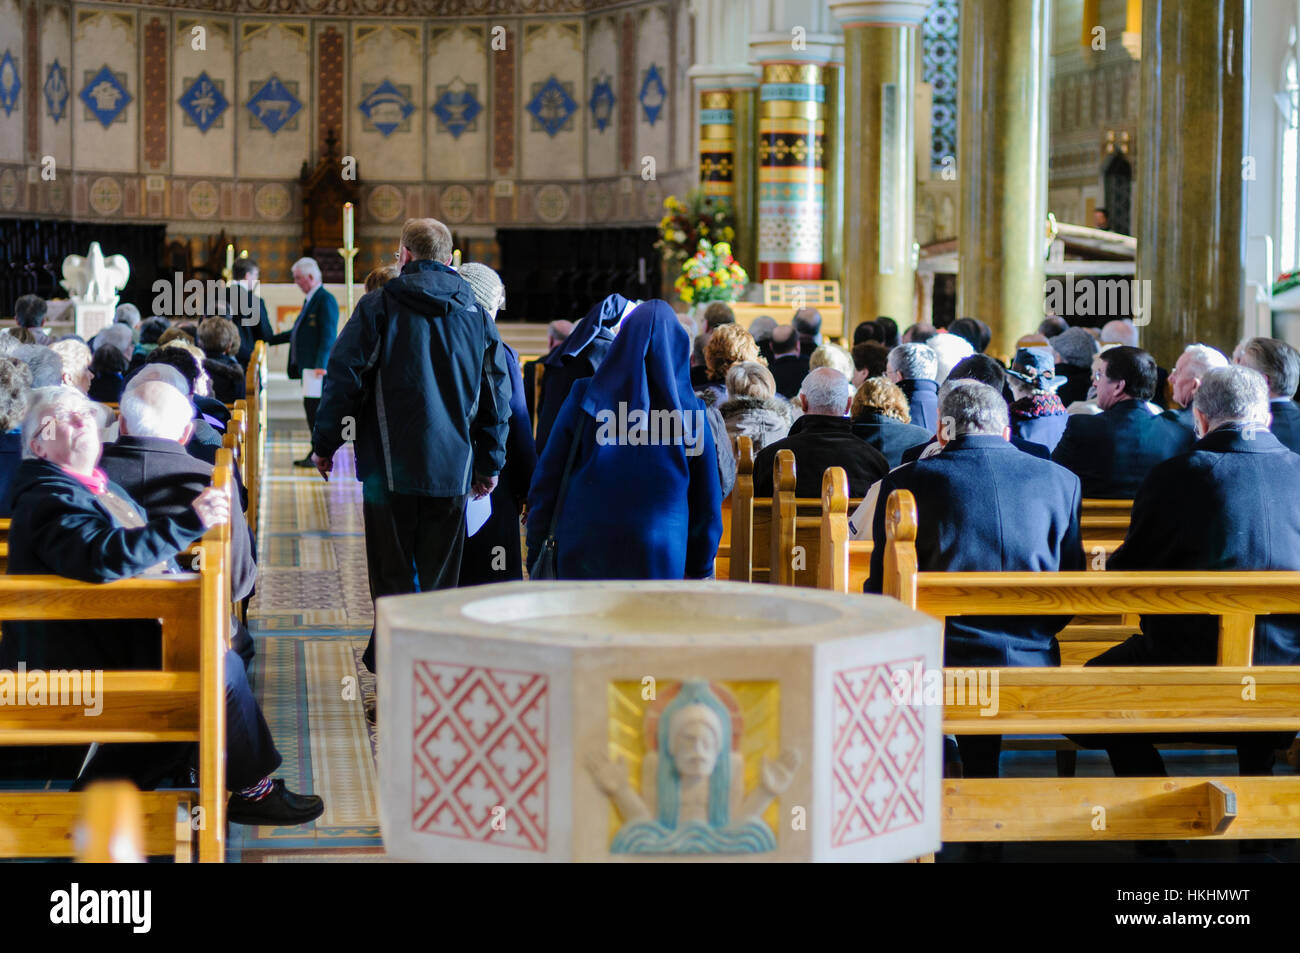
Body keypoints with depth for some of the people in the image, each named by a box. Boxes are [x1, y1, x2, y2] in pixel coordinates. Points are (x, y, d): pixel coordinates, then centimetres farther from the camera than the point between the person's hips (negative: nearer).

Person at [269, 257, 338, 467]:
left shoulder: (326, 301, -13)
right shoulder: (310, 300, 18)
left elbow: (328, 337, -19)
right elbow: (299, 332, 27)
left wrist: (320, 366, -26)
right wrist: (269, 340, 29)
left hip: (318, 368, -10)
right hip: (307, 366, 10)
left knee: (315, 407, -8)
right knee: (311, 408, 12)